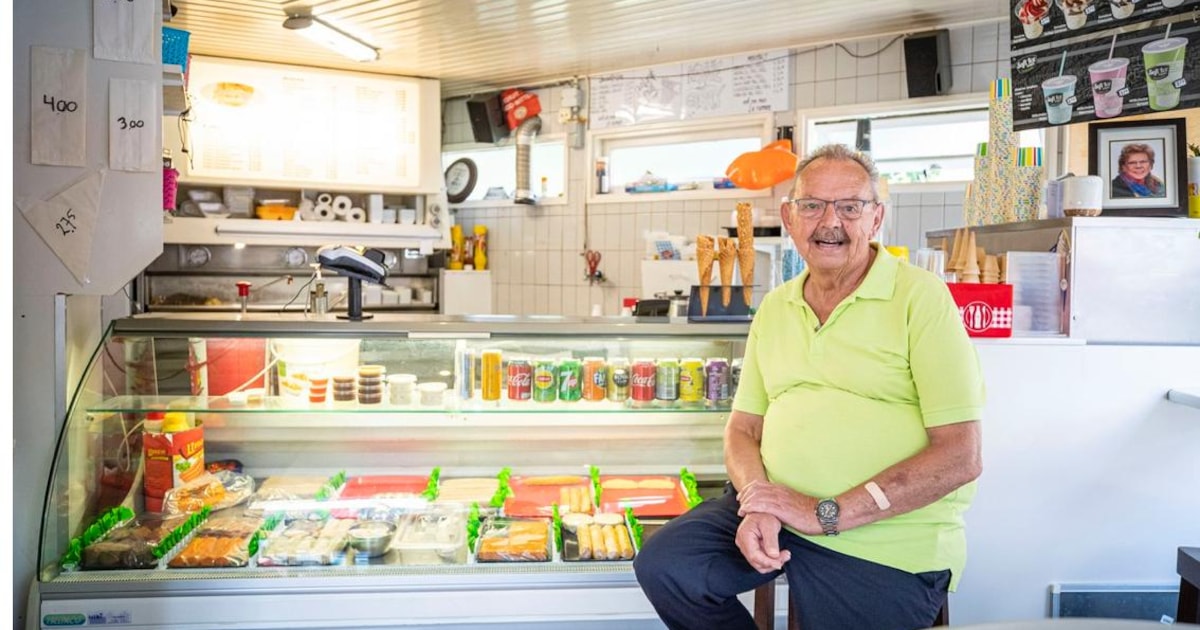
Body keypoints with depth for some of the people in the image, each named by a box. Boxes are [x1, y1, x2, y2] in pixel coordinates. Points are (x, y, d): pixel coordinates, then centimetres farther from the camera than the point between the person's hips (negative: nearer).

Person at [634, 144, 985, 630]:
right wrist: (756, 500, -10)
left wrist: (826, 513, -18)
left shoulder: (920, 296, -9)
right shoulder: (774, 308, 12)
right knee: (663, 564, -12)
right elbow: (743, 428, 12)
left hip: (884, 538, -4)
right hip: (774, 504, 5)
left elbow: (959, 456, -15)